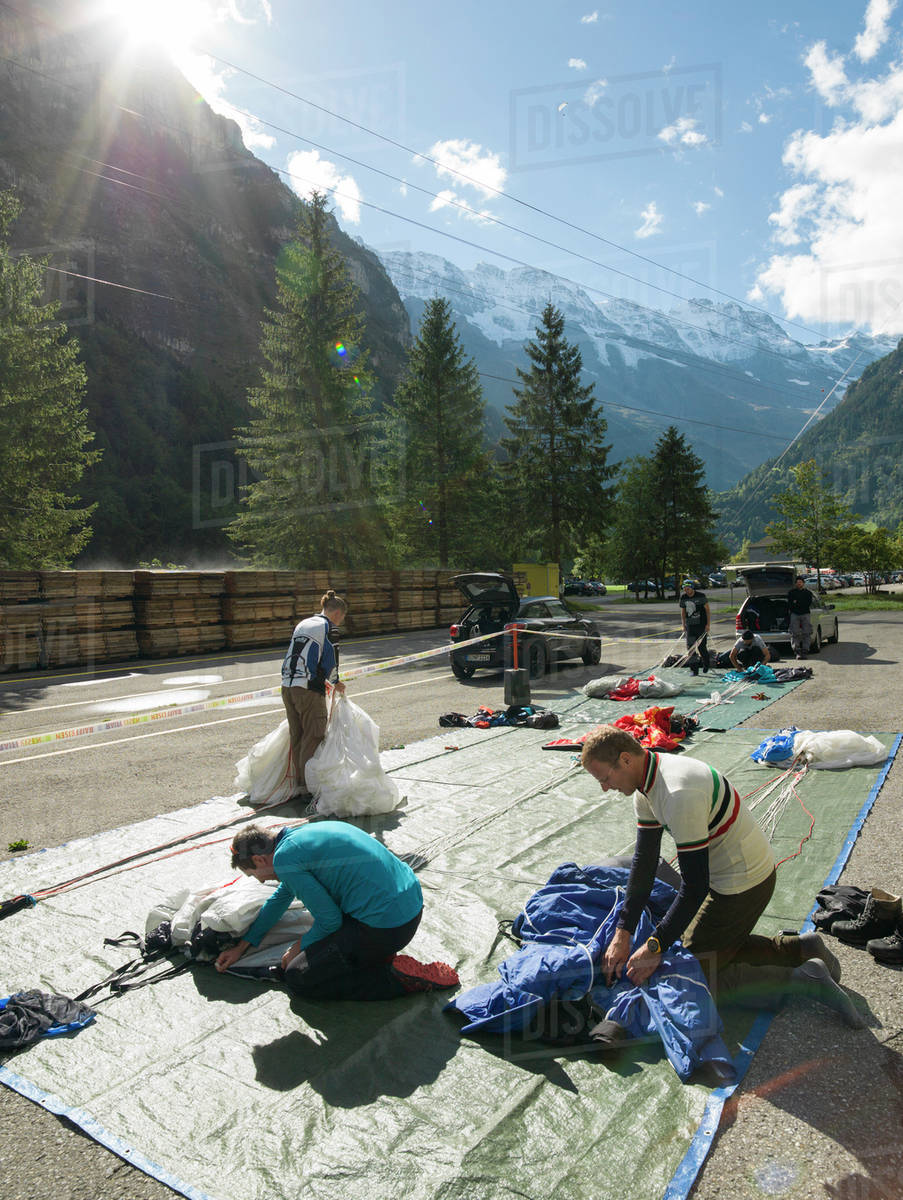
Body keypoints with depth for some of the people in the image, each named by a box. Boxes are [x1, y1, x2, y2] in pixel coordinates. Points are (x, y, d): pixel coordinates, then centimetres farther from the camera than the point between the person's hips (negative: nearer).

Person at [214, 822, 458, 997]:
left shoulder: (285, 858, -12)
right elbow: (281, 897, 30)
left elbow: (330, 919, -9)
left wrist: (302, 946, 10)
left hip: (385, 926, -10)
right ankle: (381, 955, 14)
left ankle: (398, 979, -4)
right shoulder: (302, 834, 15)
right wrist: (242, 946, 33)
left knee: (297, 977, 4)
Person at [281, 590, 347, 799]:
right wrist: (336, 682, 14)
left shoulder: (302, 624, 18)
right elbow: (330, 661, -7)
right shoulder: (327, 628, -5)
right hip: (309, 691, -7)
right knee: (313, 738, 1)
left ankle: (299, 785, 22)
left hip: (287, 686, 8)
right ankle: (309, 788, 2)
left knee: (296, 738, 14)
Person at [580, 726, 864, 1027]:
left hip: (743, 883, -10)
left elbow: (695, 886, -28)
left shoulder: (679, 794, -34)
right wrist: (622, 934, -6)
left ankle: (803, 981, -2)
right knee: (719, 949, 23)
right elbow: (644, 861, -1)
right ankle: (801, 948, 21)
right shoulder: (647, 785, -4)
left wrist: (654, 947, -21)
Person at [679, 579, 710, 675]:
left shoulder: (701, 596, -9)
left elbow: (707, 610, -3)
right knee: (690, 647, -4)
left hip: (701, 625, -3)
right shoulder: (683, 597, 3)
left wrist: (708, 624, -8)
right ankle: (694, 669, 3)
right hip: (689, 626, 4)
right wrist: (683, 625, 8)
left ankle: (706, 664, 28)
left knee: (701, 647, -1)